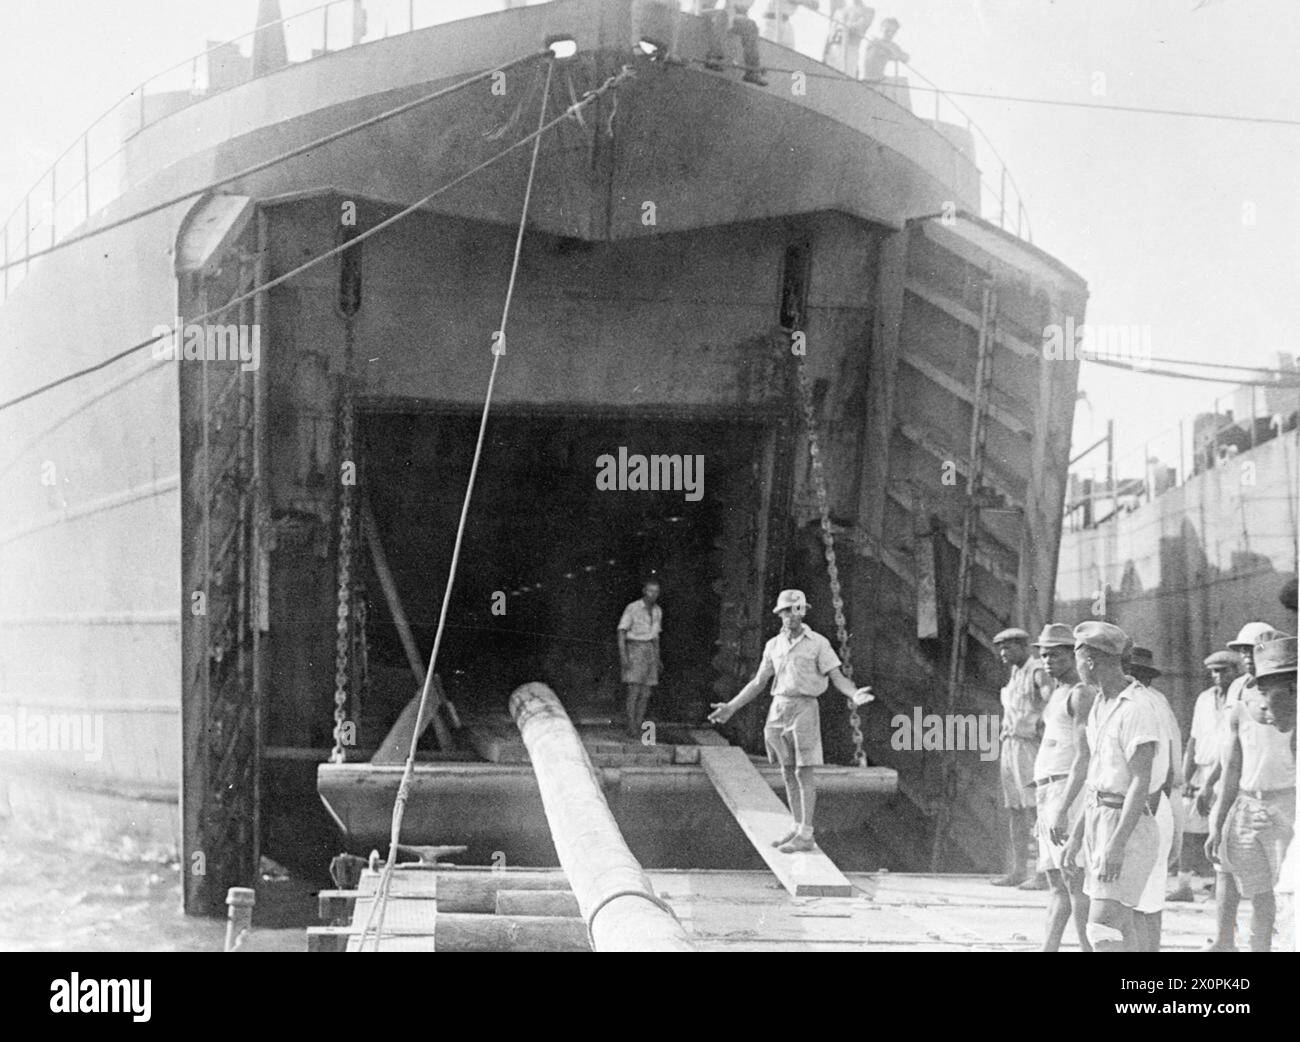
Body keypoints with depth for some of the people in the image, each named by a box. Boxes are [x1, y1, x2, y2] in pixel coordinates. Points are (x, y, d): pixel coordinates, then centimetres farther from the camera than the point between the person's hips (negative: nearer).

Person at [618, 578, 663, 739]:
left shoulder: (657, 611, 10)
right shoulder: (632, 608, -8)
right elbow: (621, 631, -8)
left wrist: (657, 658, 16)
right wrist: (623, 654, -17)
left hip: (650, 652, 6)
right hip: (635, 649, -6)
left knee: (645, 693, 1)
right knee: (634, 690, -13)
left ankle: (638, 728, 5)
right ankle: (631, 729, -11)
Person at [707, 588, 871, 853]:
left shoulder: (818, 643, -4)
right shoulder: (774, 646, 9)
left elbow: (838, 678, -6)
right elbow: (758, 683, 15)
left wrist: (856, 694, -27)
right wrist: (731, 707, 12)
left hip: (804, 709, -5)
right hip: (777, 710, 5)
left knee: (803, 774, -6)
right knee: (788, 773, 8)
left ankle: (805, 836, -4)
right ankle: (798, 829, 16)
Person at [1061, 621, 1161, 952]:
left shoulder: (1137, 710, -18)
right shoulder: (1102, 705, 12)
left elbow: (1141, 782, -22)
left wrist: (1116, 845, -27)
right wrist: (1077, 836, 17)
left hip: (1126, 827, -9)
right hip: (1100, 822, 9)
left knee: (1102, 927, -14)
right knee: (1119, 929, 10)